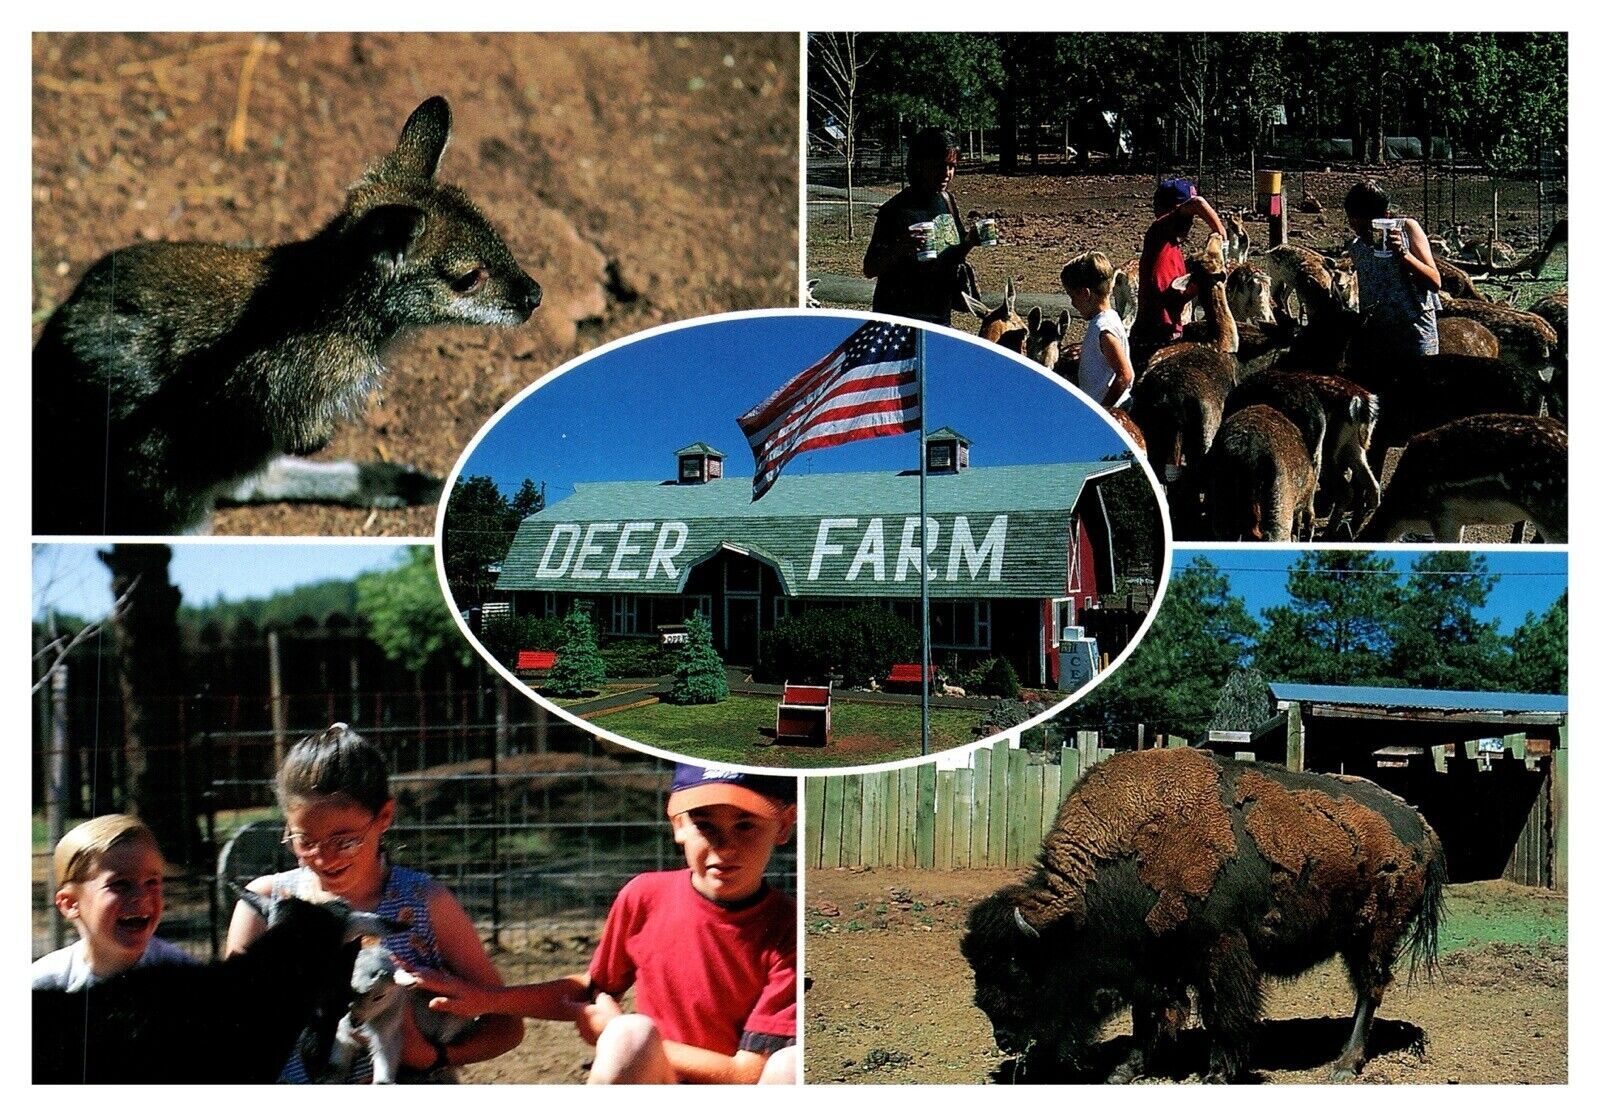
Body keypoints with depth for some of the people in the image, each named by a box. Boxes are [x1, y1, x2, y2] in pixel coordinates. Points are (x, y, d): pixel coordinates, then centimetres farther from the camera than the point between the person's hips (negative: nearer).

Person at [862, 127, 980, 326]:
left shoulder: (948, 201, 8)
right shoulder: (895, 210, -13)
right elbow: (870, 268, -12)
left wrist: (969, 241, -2)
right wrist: (899, 248, -30)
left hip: (940, 317, 7)